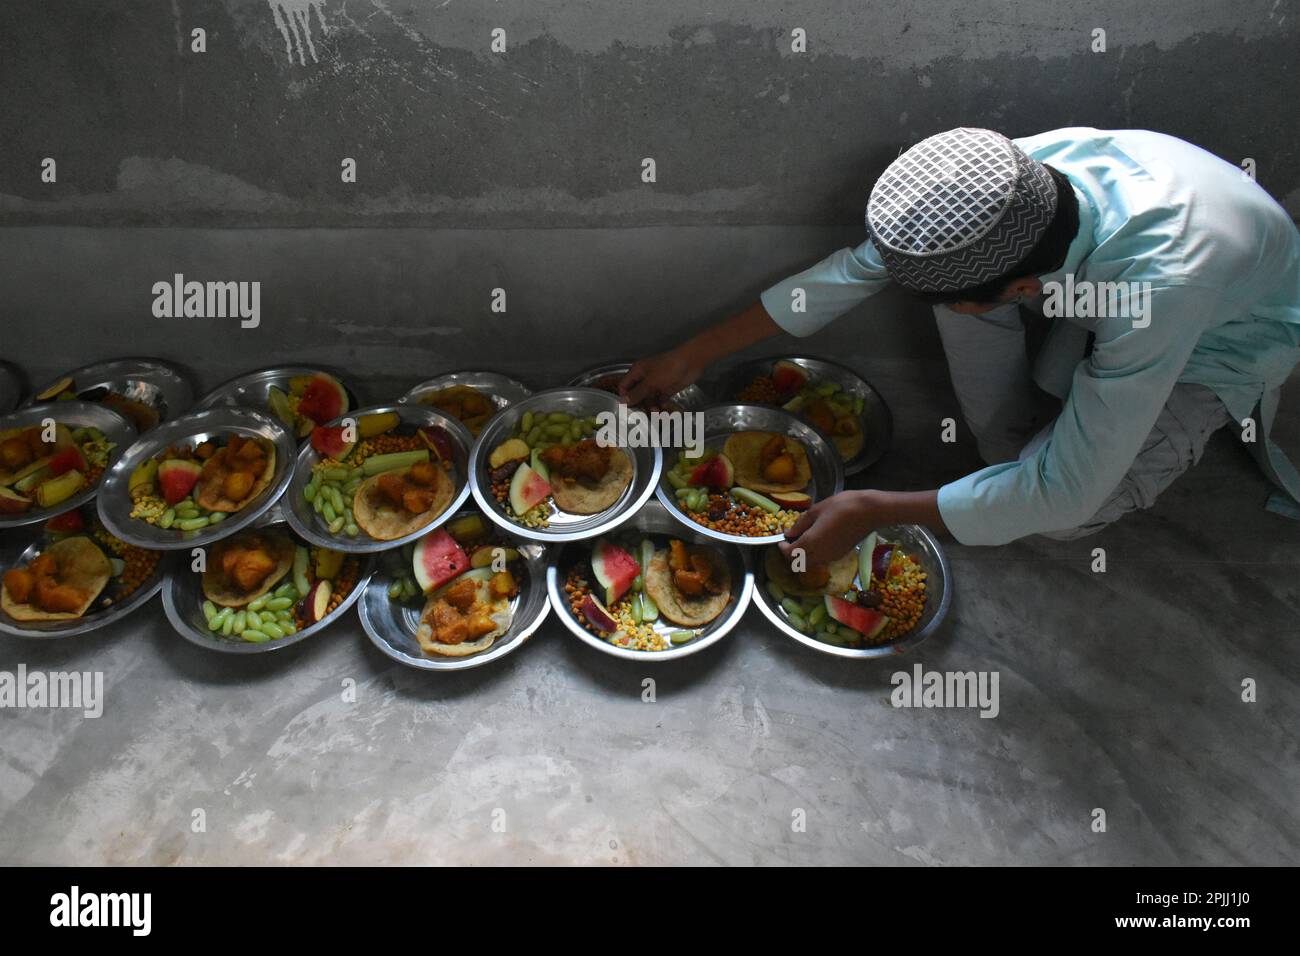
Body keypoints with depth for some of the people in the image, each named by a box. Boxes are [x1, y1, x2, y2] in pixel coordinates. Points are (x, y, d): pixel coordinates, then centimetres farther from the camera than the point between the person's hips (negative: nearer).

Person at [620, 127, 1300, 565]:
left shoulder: (1161, 279, -47)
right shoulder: (1009, 174, -30)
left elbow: (1064, 494, -39)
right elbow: (852, 271, -17)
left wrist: (874, 512, -34)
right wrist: (690, 358, -13)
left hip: (1223, 343, -4)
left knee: (1059, 515, -29)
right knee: (947, 261, -24)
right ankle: (1013, 447, -1)